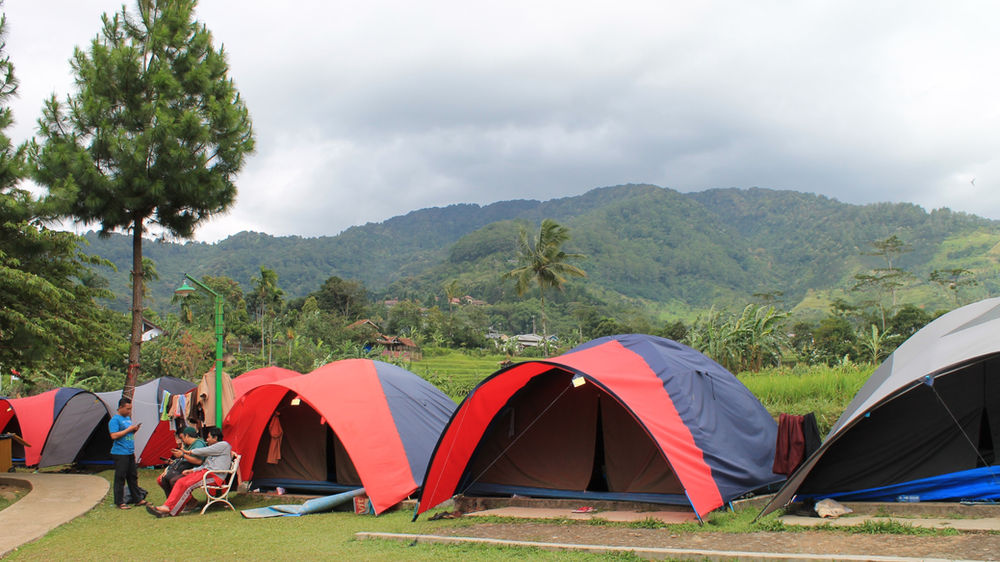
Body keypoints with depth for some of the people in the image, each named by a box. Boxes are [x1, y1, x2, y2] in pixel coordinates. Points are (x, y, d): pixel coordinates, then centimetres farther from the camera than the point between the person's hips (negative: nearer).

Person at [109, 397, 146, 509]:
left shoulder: (128, 418, 15)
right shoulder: (115, 420, -11)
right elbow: (114, 436, -22)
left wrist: (134, 430, 3)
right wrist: (128, 430, -20)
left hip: (130, 453, 9)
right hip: (120, 453, -9)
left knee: (133, 477, 14)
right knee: (120, 478, -3)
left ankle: (138, 499, 21)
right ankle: (119, 502, 3)